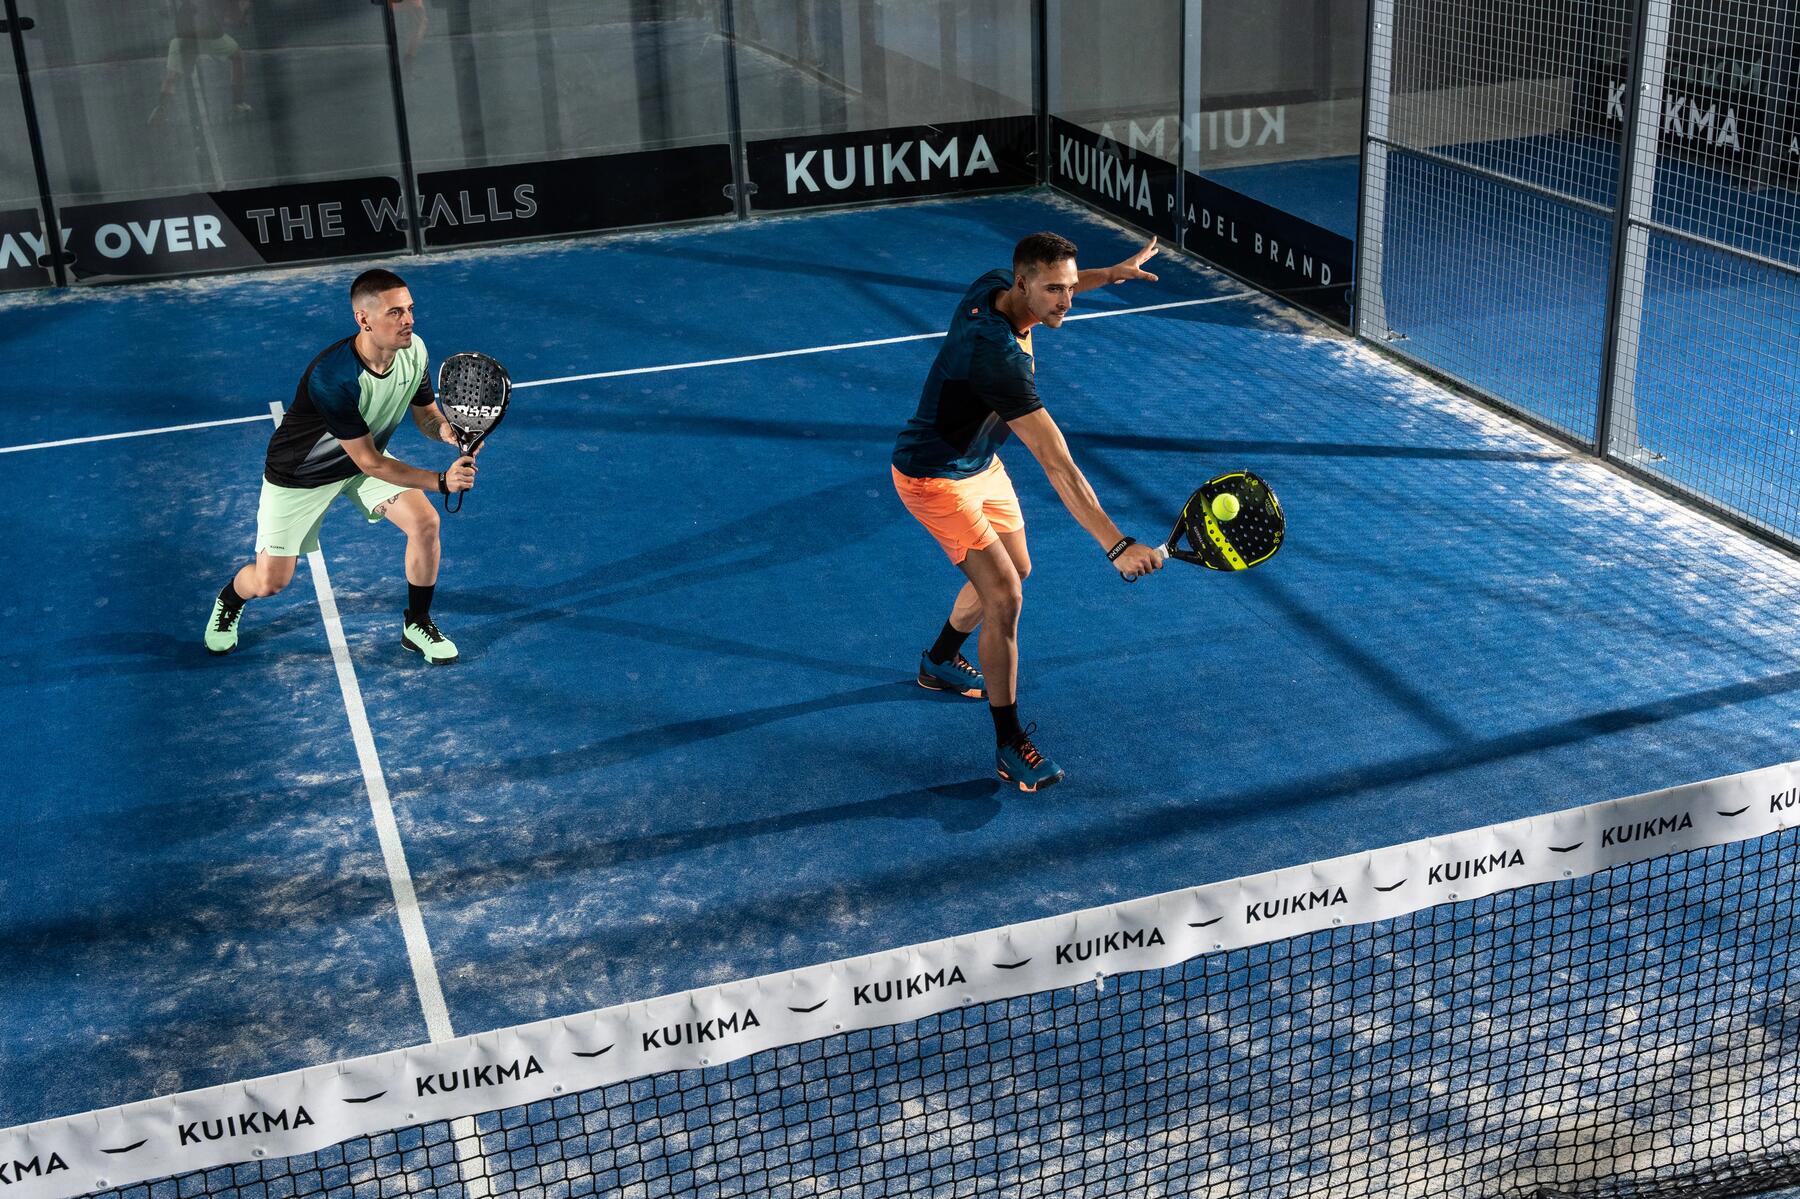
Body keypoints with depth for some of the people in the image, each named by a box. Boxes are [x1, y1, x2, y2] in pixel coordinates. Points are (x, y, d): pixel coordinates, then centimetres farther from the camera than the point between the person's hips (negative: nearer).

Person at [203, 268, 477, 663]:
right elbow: (369, 462, -32)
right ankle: (230, 599, 39)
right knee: (270, 583, 0)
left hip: (367, 457, 5)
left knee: (425, 522, -16)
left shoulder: (413, 350, -20)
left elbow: (425, 413, -4)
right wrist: (440, 480, -36)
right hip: (300, 475, -5)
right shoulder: (332, 377, -40)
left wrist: (448, 430, -28)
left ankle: (417, 625, 8)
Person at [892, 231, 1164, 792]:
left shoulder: (993, 285, -14)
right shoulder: (999, 356, -39)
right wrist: (1117, 546, -43)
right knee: (1004, 595, -14)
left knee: (1014, 569, 22)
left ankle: (941, 661, 47)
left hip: (980, 462, 10)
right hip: (935, 478, -10)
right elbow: (1058, 468, -42)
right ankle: (1009, 743, -1)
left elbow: (1053, 289, 17)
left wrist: (1110, 273, 9)